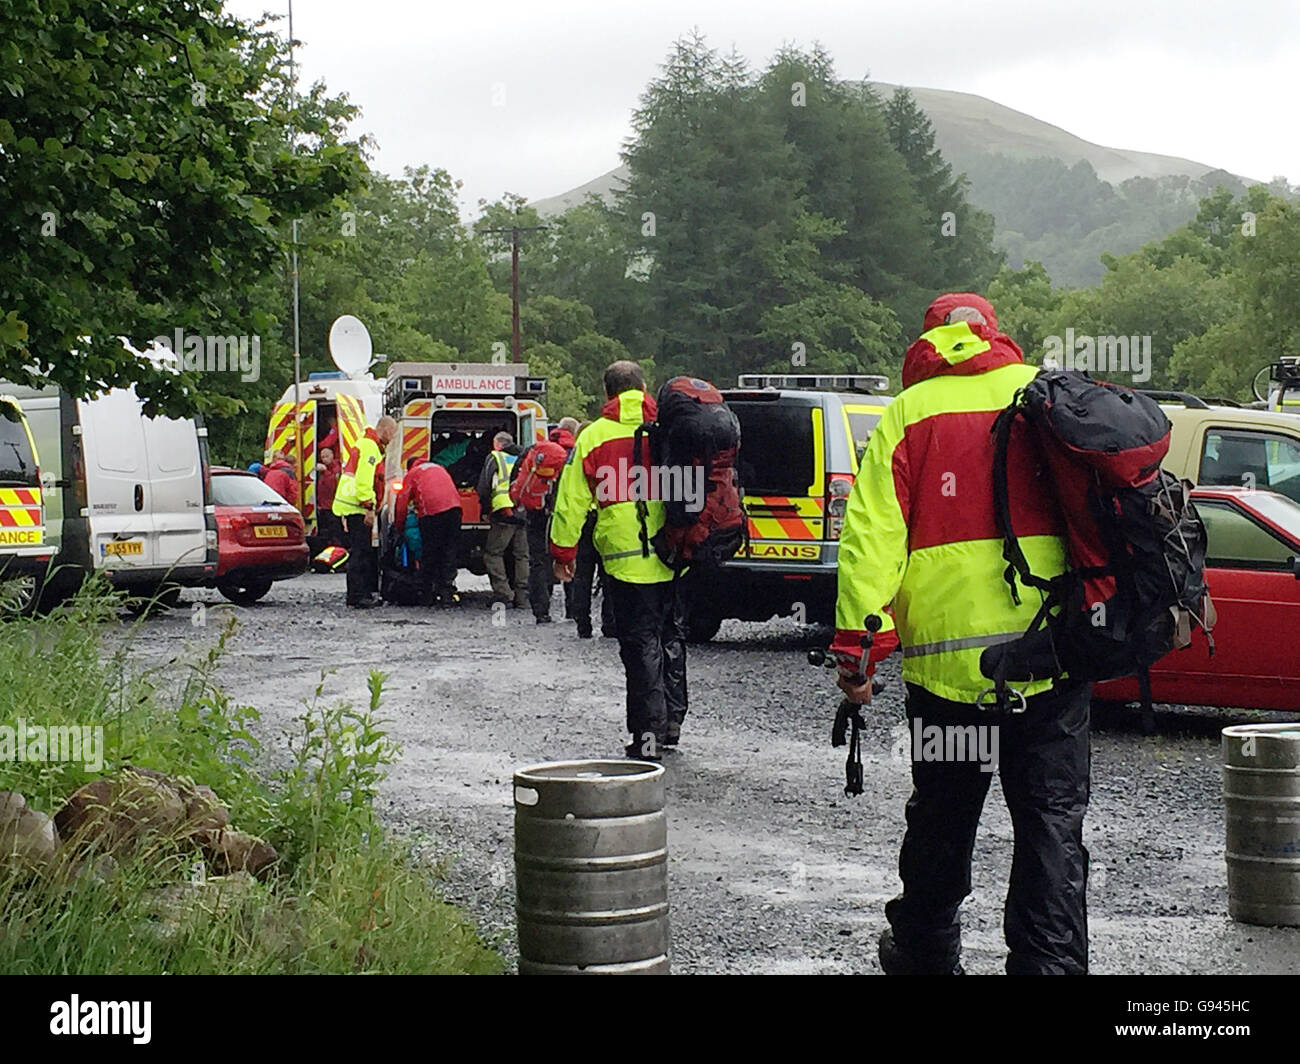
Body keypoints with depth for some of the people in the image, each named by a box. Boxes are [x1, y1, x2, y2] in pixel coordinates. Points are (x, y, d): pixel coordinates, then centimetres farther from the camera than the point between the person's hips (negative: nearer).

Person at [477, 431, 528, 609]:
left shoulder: (494, 458, 7)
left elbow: (484, 487, 1)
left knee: (493, 553, 3)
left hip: (505, 512, -5)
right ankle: (522, 597, 7)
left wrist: (486, 510, 11)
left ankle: (503, 593, -7)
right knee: (522, 555, 9)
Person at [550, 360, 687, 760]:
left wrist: (563, 552, 10)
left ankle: (649, 733, 0)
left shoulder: (593, 437, -1)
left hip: (627, 558, -2)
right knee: (672, 637, 17)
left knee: (640, 643, 2)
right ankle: (673, 719, 22)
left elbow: (571, 502, 0)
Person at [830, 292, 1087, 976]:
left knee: (942, 815, 14)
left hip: (947, 651, 0)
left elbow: (871, 539, -4)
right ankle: (1049, 958, -1)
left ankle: (925, 951, 30)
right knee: (1052, 816, 4)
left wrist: (857, 645, -4)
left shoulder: (906, 416, 3)